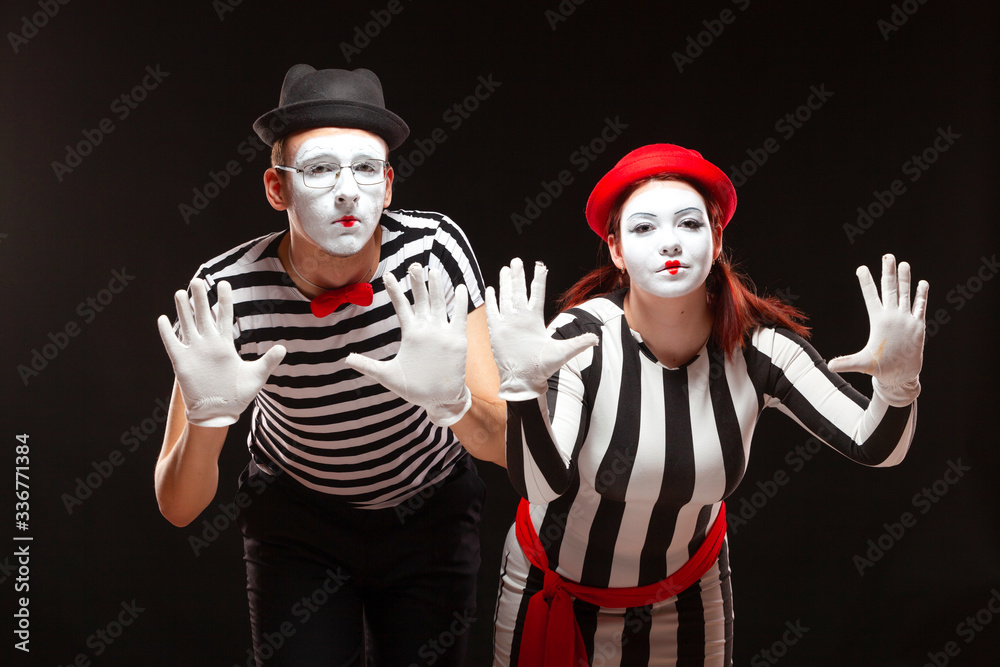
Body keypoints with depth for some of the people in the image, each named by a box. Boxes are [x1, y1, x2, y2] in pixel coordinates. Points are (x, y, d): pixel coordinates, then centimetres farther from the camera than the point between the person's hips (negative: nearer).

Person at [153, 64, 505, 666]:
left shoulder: (434, 249, -25)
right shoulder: (224, 294, -26)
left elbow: (503, 446, -24)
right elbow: (179, 509, -24)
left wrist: (450, 399, -46)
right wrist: (207, 413, -44)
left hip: (431, 509, 1)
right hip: (297, 514, -1)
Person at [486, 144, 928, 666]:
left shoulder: (757, 347, -19)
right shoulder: (582, 338, -27)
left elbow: (875, 448, -20)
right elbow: (542, 484, -36)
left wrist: (897, 381, -40)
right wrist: (523, 383, -53)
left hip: (688, 593, 3)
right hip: (557, 584, -2)